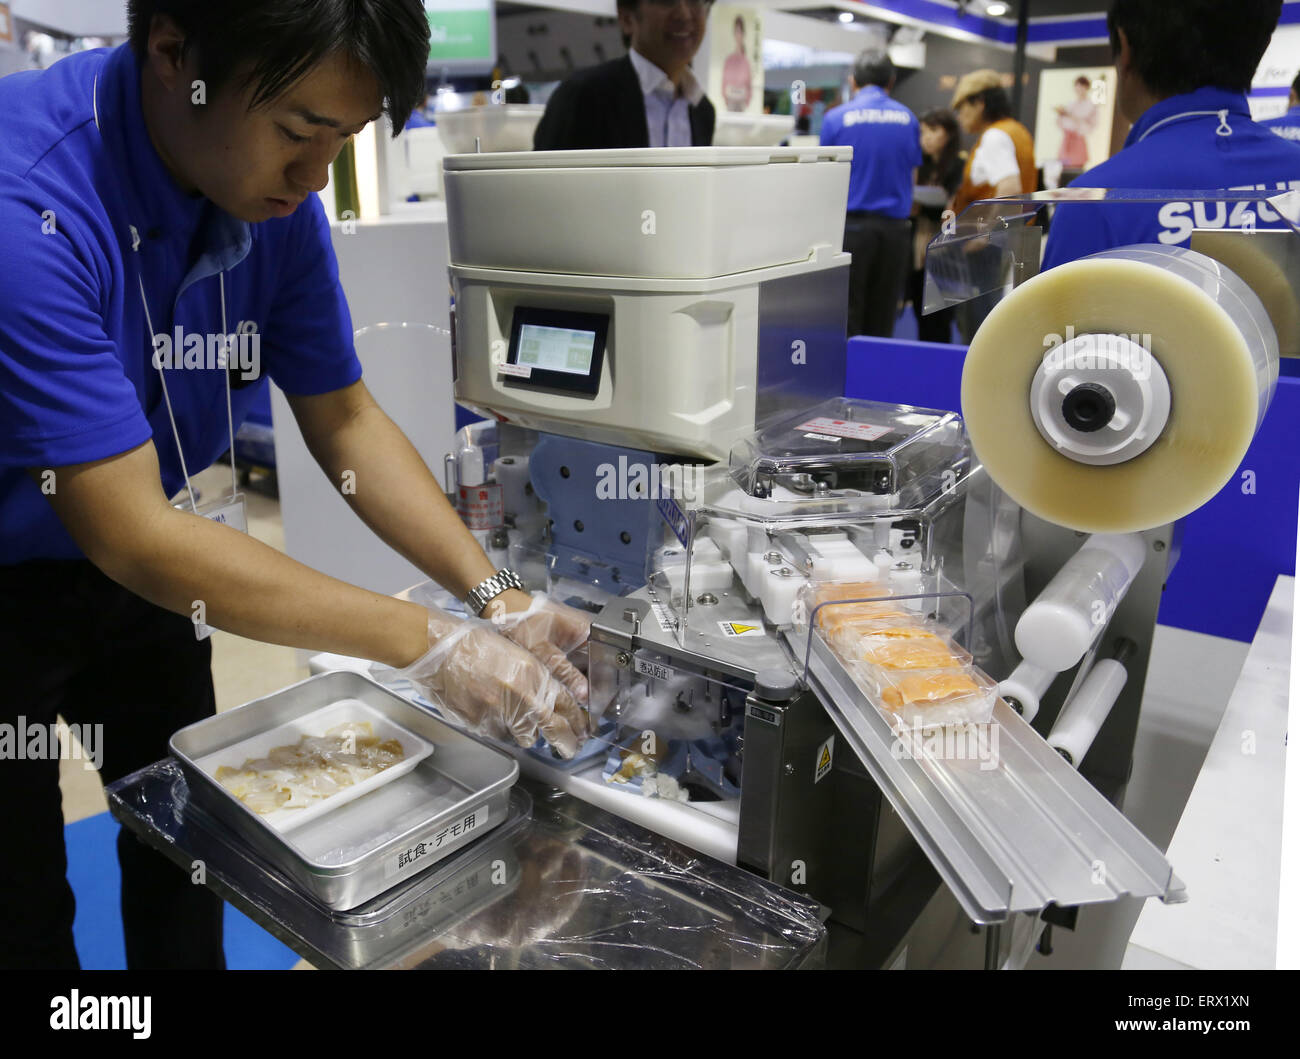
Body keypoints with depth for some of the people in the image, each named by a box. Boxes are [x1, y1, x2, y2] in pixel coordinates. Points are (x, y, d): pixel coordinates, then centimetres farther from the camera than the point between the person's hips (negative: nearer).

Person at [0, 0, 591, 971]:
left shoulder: (275, 193, -14)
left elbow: (345, 420, -8)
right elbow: (129, 531, -35)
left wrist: (494, 600, -19)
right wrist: (429, 645, -35)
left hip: (139, 566, 5)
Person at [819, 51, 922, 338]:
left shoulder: (836, 118, -3)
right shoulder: (908, 119, 6)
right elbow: (912, 177, 15)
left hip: (850, 225, -3)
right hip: (894, 226, 3)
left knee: (845, 317, 1)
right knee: (882, 321, 7)